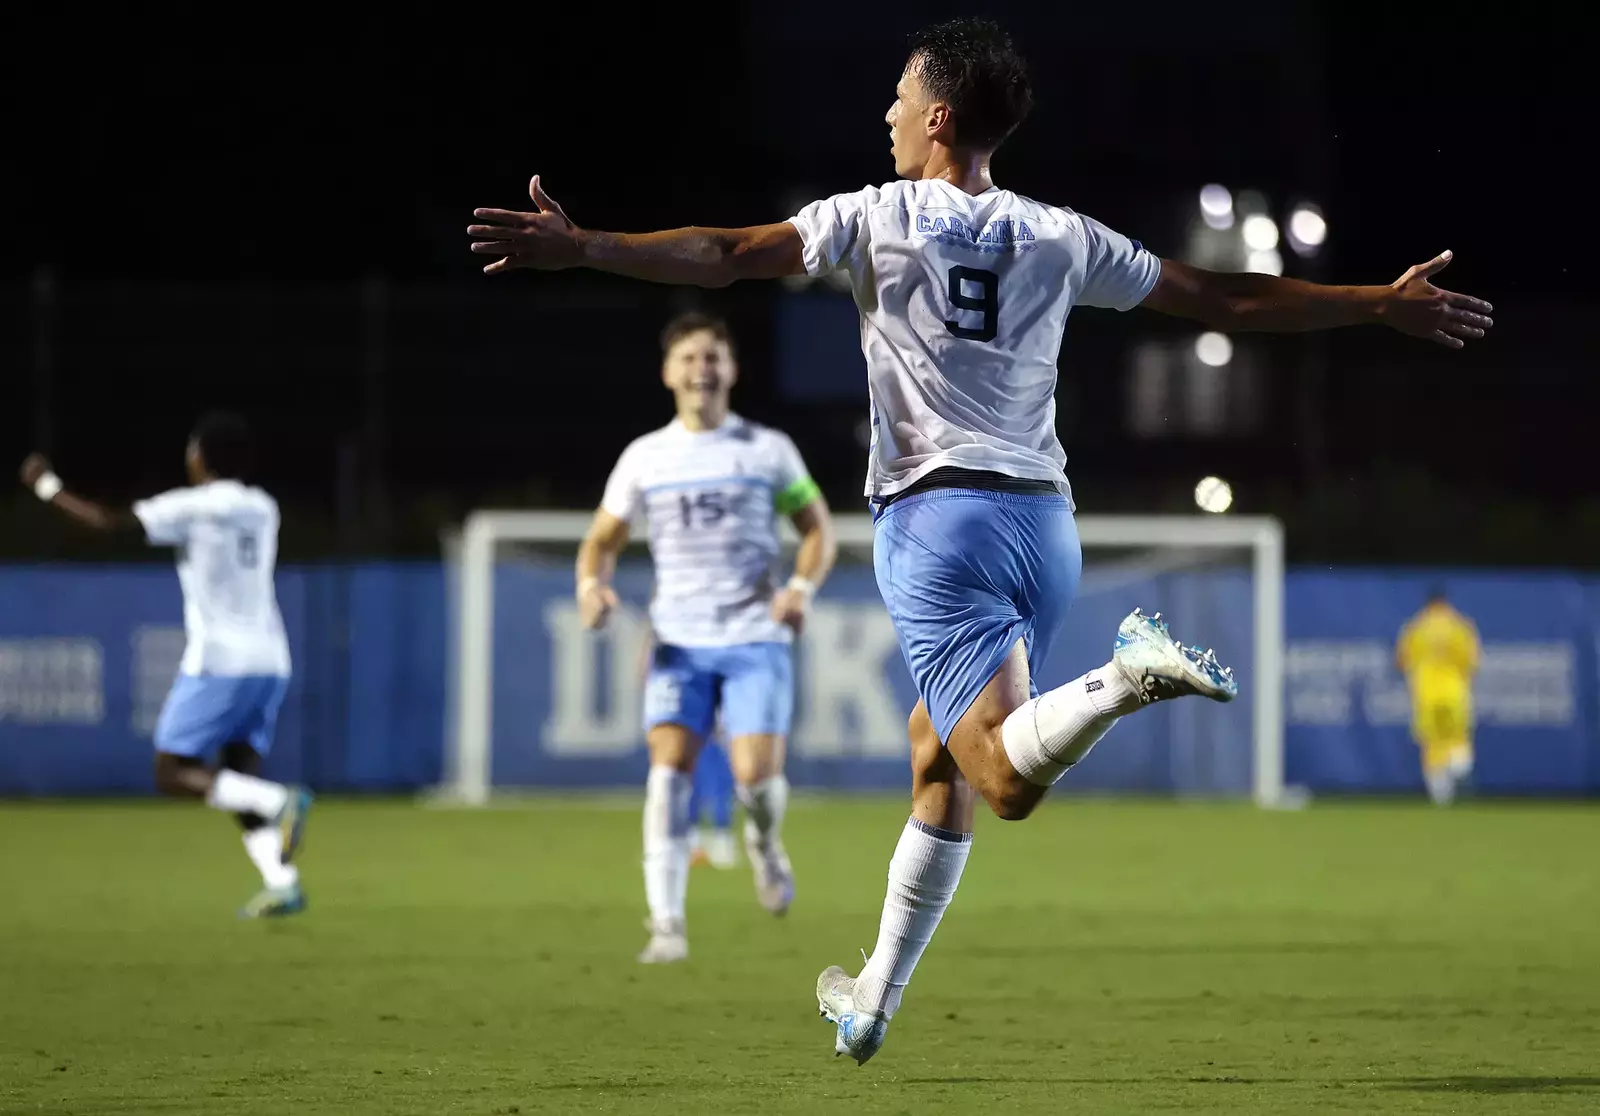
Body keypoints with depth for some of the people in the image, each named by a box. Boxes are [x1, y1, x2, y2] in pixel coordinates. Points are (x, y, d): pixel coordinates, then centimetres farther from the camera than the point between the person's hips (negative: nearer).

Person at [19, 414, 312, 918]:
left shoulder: (195, 506, -8)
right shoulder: (262, 508, 12)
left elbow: (107, 520, -10)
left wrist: (48, 486, 3)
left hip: (217, 663, -7)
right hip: (269, 662, 7)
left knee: (173, 773, -2)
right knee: (239, 777, 10)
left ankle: (280, 802, -23)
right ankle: (282, 882, -7)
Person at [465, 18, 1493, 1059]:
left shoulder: (878, 219, 2)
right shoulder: (1062, 237, 12)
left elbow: (727, 256, -6)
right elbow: (1223, 299, 16)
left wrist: (577, 247, -4)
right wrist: (1384, 306, 25)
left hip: (937, 516, -5)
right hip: (1044, 517, 5)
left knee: (1008, 779, -17)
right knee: (938, 760, 19)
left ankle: (1131, 677, -45)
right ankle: (875, 998, 25)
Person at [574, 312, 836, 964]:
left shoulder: (768, 450, 4)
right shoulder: (643, 458, 8)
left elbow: (818, 529, 8)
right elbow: (603, 538, 15)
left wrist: (801, 587, -12)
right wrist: (592, 584, -7)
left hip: (757, 638, -1)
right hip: (679, 642, 1)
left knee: (755, 774, -14)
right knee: (669, 766, -17)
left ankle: (764, 840, 25)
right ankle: (667, 925, -17)